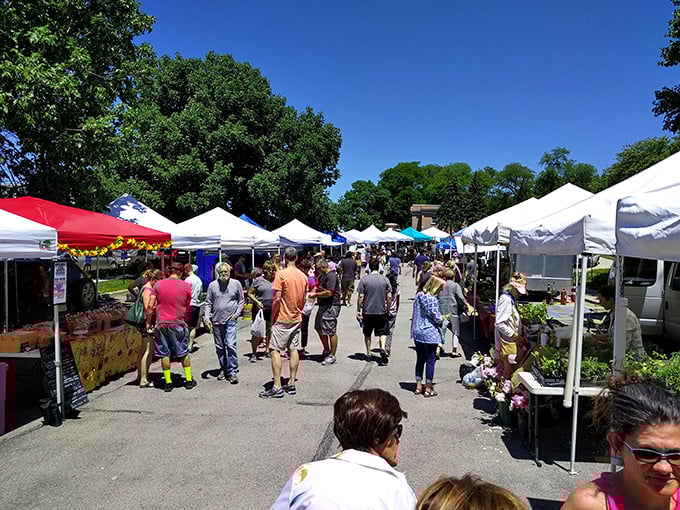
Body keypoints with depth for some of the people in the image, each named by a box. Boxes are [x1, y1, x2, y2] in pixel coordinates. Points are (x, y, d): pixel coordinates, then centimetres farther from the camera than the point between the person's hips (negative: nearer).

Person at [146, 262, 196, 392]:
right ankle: (188, 380, 19)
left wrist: (148, 321, 7)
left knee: (164, 354, 10)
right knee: (184, 352, 13)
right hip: (178, 323, -1)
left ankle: (168, 382, 14)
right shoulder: (186, 286, -4)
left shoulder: (158, 284, -1)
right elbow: (188, 307, 3)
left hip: (161, 323, 1)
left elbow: (150, 306, -3)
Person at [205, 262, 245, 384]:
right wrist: (207, 317, -3)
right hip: (216, 320, 3)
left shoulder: (236, 284, 1)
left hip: (230, 320, -2)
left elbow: (241, 300, 8)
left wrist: (237, 313, -3)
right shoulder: (212, 285, 2)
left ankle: (232, 372, -4)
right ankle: (224, 370, 25)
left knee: (231, 345, -12)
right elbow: (208, 303, 6)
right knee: (220, 347, 11)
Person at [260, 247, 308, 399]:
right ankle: (291, 384, 14)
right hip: (297, 318, 6)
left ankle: (277, 387, -5)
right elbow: (303, 299, 11)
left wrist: (273, 315, -6)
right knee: (294, 350, 9)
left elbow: (277, 298, -17)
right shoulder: (303, 276, 5)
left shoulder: (281, 274, -14)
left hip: (282, 319, -6)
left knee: (275, 351, -2)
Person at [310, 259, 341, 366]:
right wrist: (313, 292, 11)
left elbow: (329, 293, -24)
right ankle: (326, 350, 32)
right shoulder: (324, 276, 17)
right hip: (323, 305, 11)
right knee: (319, 328, 17)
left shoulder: (331, 276, -16)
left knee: (331, 331, -4)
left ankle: (332, 356, 4)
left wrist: (315, 294, -14)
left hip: (331, 306, -11)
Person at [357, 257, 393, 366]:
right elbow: (389, 297, -2)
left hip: (367, 312, 0)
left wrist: (358, 310, 0)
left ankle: (368, 354, 21)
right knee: (383, 332, 10)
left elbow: (361, 297, -8)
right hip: (381, 311, 0)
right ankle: (383, 348, -14)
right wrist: (388, 309, 11)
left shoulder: (364, 280, -7)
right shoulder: (385, 279, -2)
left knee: (367, 334, 15)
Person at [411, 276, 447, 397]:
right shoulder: (432, 299, -18)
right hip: (430, 334, -7)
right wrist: (443, 318, 6)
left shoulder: (418, 296, 5)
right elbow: (436, 318, -16)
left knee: (420, 359, 16)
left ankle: (418, 386, 23)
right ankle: (428, 389, 11)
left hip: (417, 333, 7)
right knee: (430, 361, 4)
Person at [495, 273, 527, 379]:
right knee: (509, 371, -4)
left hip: (513, 342, 9)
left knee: (509, 369, 12)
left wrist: (519, 336, 11)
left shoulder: (511, 300, 13)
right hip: (507, 342, -9)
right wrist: (515, 335, -17)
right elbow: (499, 323, -22)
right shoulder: (506, 299, -16)